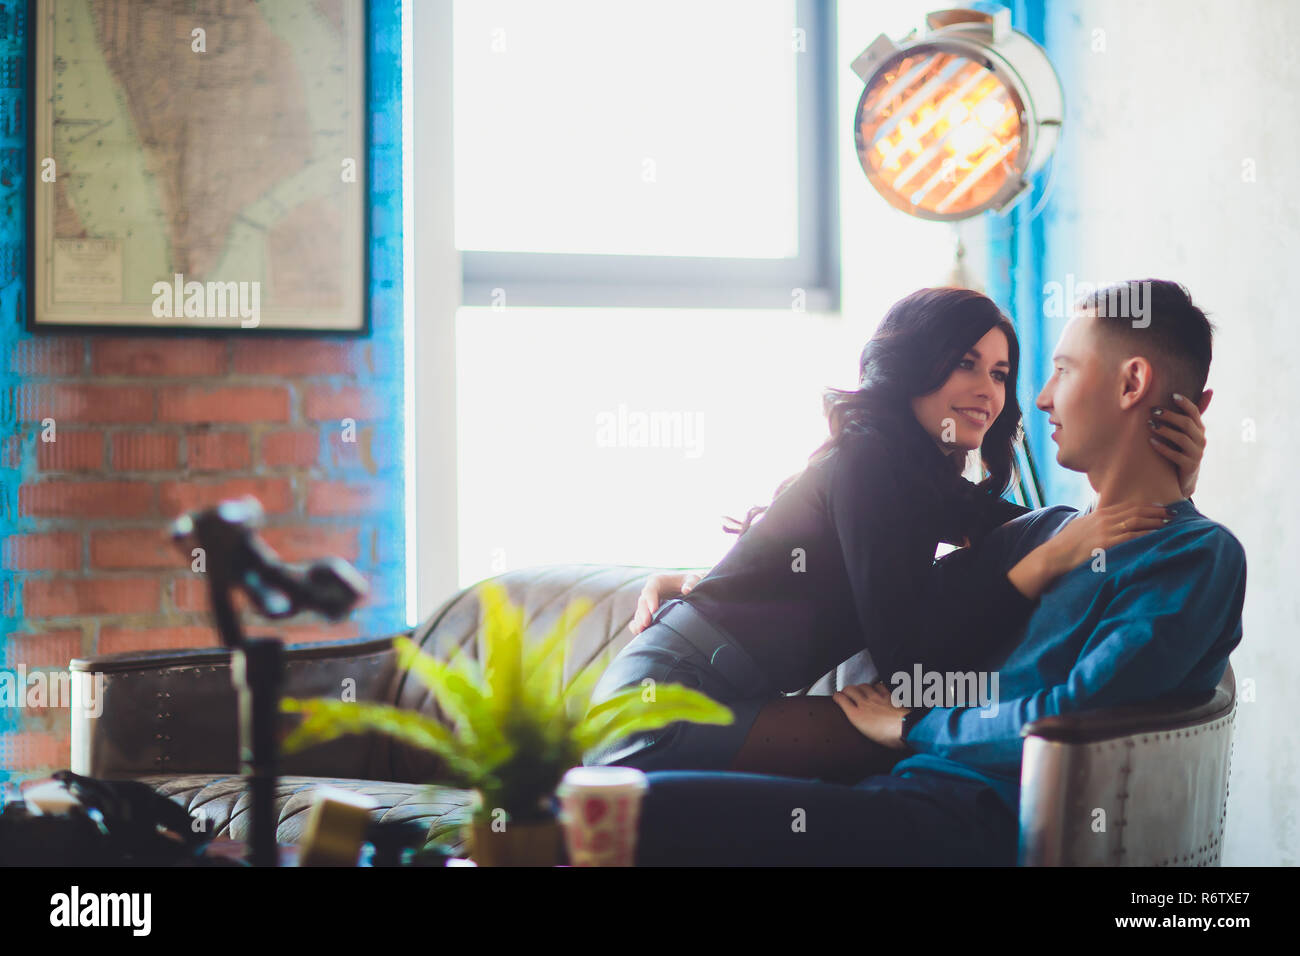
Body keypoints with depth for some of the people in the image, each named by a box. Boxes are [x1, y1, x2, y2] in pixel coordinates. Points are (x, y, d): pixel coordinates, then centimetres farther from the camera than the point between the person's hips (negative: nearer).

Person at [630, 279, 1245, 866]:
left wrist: (912, 726, -1)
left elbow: (1071, 722, -14)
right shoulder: (1046, 530, 24)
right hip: (909, 790, 9)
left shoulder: (1200, 555, -2)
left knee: (646, 810, -26)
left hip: (975, 825, -9)